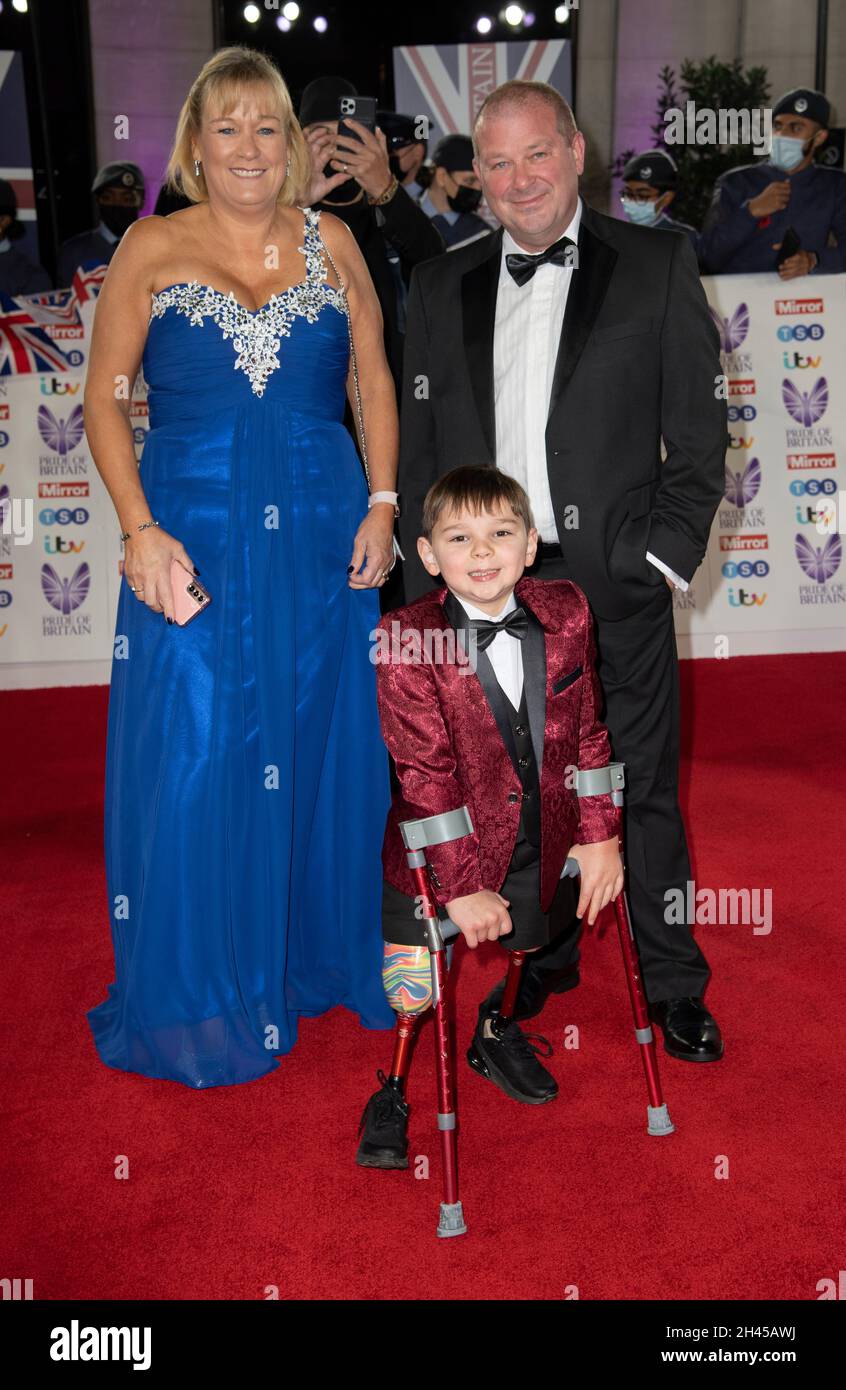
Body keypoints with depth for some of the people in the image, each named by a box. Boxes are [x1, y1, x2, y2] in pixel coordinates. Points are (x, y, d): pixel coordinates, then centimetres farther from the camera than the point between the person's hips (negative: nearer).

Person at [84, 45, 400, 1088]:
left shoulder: (329, 242, 10)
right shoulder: (152, 248, 4)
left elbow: (375, 383, 11)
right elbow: (103, 398, 1)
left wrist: (382, 505, -1)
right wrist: (140, 530, -11)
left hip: (323, 538, 2)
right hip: (193, 538, -2)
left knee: (318, 750, 9)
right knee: (191, 760, -1)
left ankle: (313, 959, 29)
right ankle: (199, 1000, 18)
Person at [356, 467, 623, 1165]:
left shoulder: (566, 612, -7)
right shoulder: (406, 639, -20)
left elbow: (587, 733, 1)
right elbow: (426, 776, -20)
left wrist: (601, 836, -1)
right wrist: (463, 886, -20)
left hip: (540, 844, 4)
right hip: (441, 853, -4)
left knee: (516, 949, 25)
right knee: (411, 991, 1)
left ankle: (494, 1033, 57)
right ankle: (392, 1088, 33)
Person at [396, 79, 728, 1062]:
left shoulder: (657, 267, 2)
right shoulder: (440, 287, 9)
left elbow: (699, 431, 1)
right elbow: (417, 447, 9)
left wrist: (669, 554, -8)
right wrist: (428, 587, 3)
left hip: (618, 587, -2)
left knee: (642, 792, 8)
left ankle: (673, 986, 26)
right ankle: (543, 960, 35)